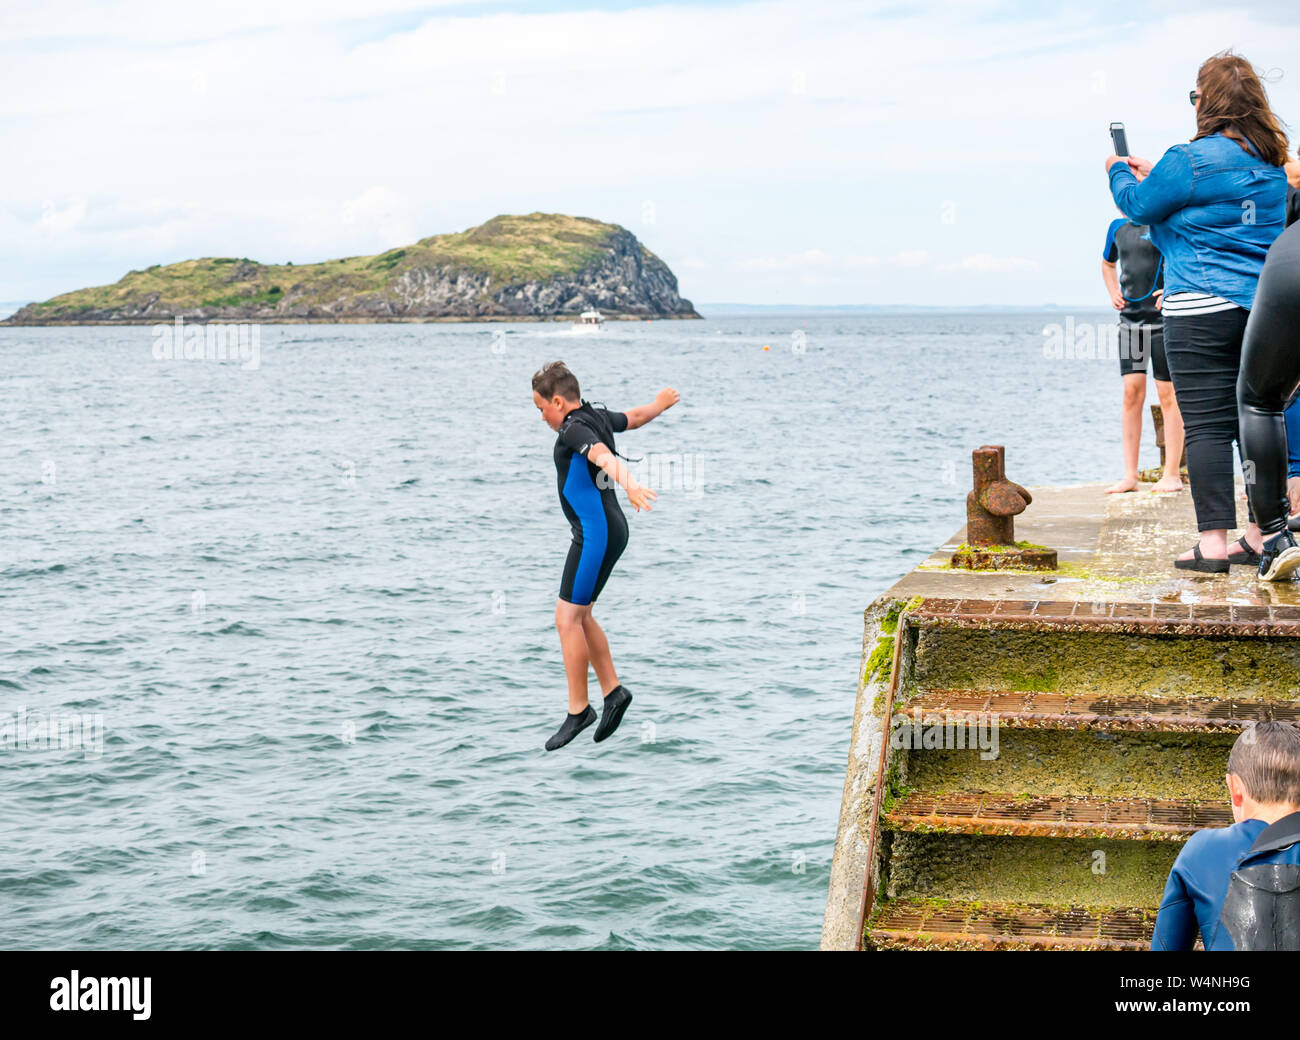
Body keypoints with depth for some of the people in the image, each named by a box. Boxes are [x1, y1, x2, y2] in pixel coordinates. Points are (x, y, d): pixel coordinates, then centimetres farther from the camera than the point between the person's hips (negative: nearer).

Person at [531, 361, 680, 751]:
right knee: (579, 616, 16)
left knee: (568, 618, -8)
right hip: (607, 530, 10)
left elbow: (604, 456, -38)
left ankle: (578, 710, -4)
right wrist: (660, 404, 51)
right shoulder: (597, 418, 10)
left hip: (596, 534, -10)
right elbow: (635, 417, 29)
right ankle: (612, 691, 20)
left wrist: (629, 484, -57)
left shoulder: (575, 429, -18)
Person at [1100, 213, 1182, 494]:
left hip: (1163, 317, -5)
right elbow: (1108, 263, 31)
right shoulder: (1118, 227, 11)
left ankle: (1171, 475, 3)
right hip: (1130, 317, 5)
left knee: (1168, 395, -3)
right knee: (1132, 392, 0)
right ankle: (1130, 476, 2)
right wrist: (1114, 293, 12)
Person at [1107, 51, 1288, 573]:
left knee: (1206, 425, -5)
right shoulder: (1271, 165, 13)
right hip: (1265, 309, 7)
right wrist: (1153, 176, 34)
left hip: (1201, 311, -7)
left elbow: (1139, 205, 2)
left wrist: (1119, 173, 22)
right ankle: (1262, 535, 13)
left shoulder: (1191, 159, -10)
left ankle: (1213, 542, -6)